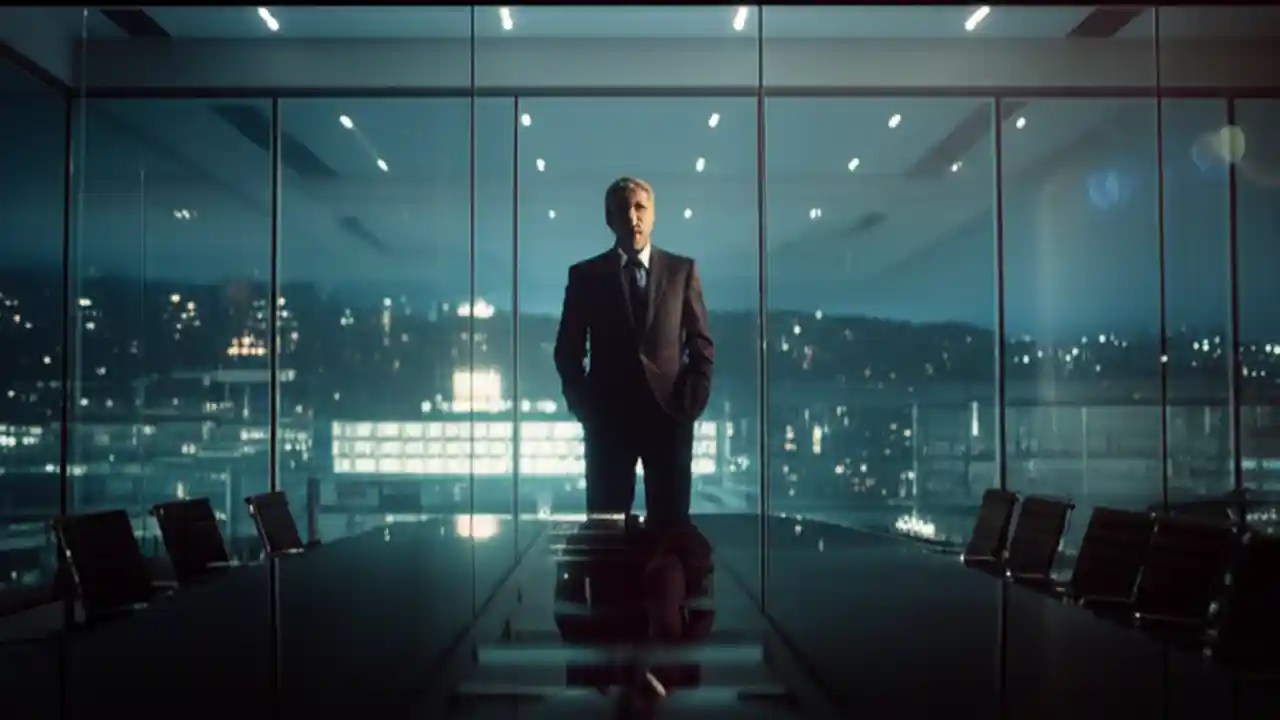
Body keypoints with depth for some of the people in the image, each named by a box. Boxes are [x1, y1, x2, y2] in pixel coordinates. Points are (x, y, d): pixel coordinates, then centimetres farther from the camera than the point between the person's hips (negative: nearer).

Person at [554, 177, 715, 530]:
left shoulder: (682, 269, 7)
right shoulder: (585, 274, 6)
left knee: (671, 520, 1)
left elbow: (701, 342, 7)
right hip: (608, 415, 0)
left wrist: (693, 400, -3)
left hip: (669, 411, 0)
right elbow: (568, 350, 7)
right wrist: (582, 406, -2)